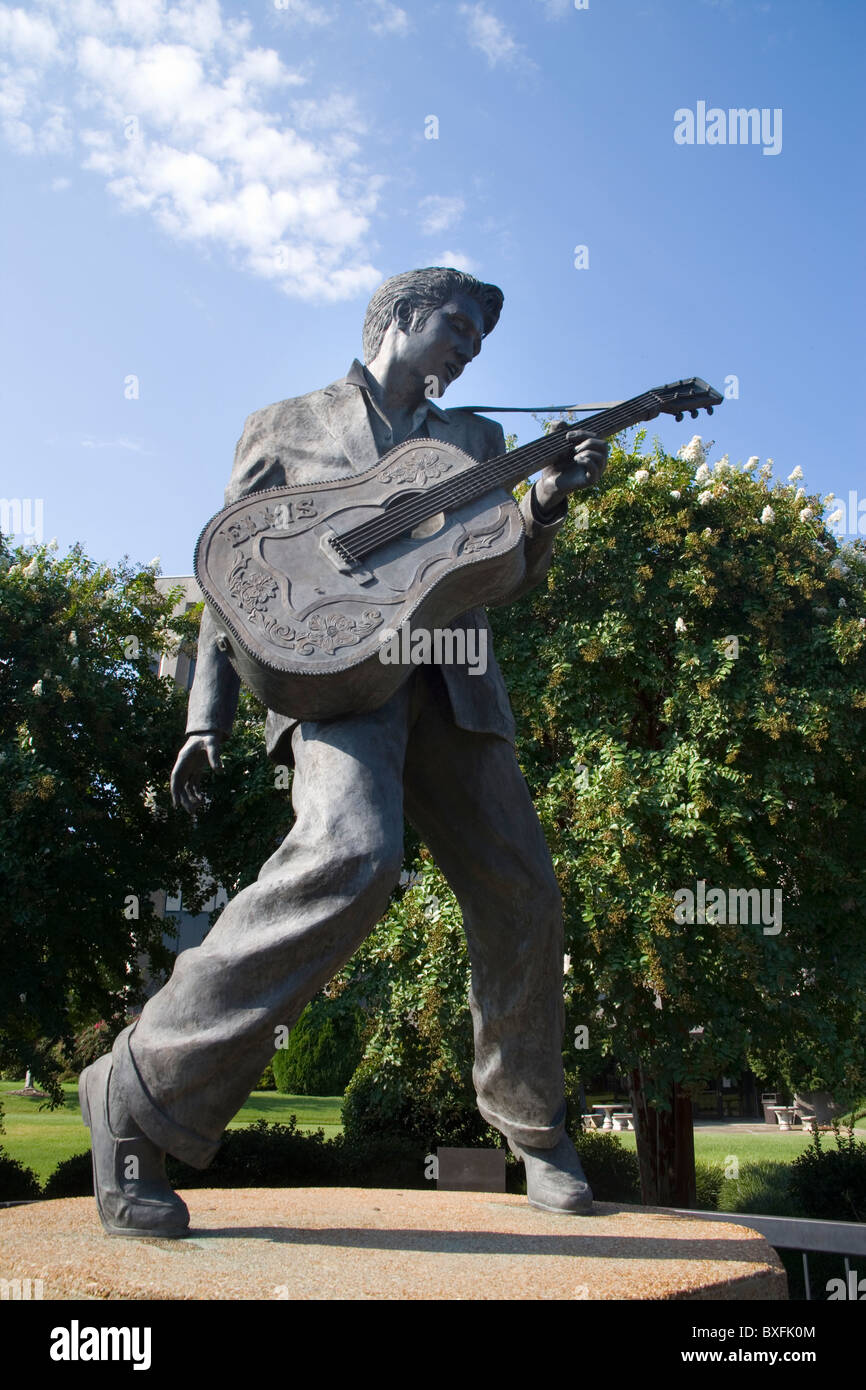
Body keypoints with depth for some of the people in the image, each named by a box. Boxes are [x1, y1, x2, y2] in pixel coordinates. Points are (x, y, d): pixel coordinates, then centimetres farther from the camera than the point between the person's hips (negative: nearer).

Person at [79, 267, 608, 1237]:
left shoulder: (472, 440, 26)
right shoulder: (285, 427, 16)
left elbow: (504, 582, 17)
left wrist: (547, 502, -2)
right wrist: (206, 717, 0)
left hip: (451, 679, 5)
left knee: (522, 896, 1)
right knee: (354, 854, -32)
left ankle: (533, 1128, 25)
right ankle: (143, 1093, -20)